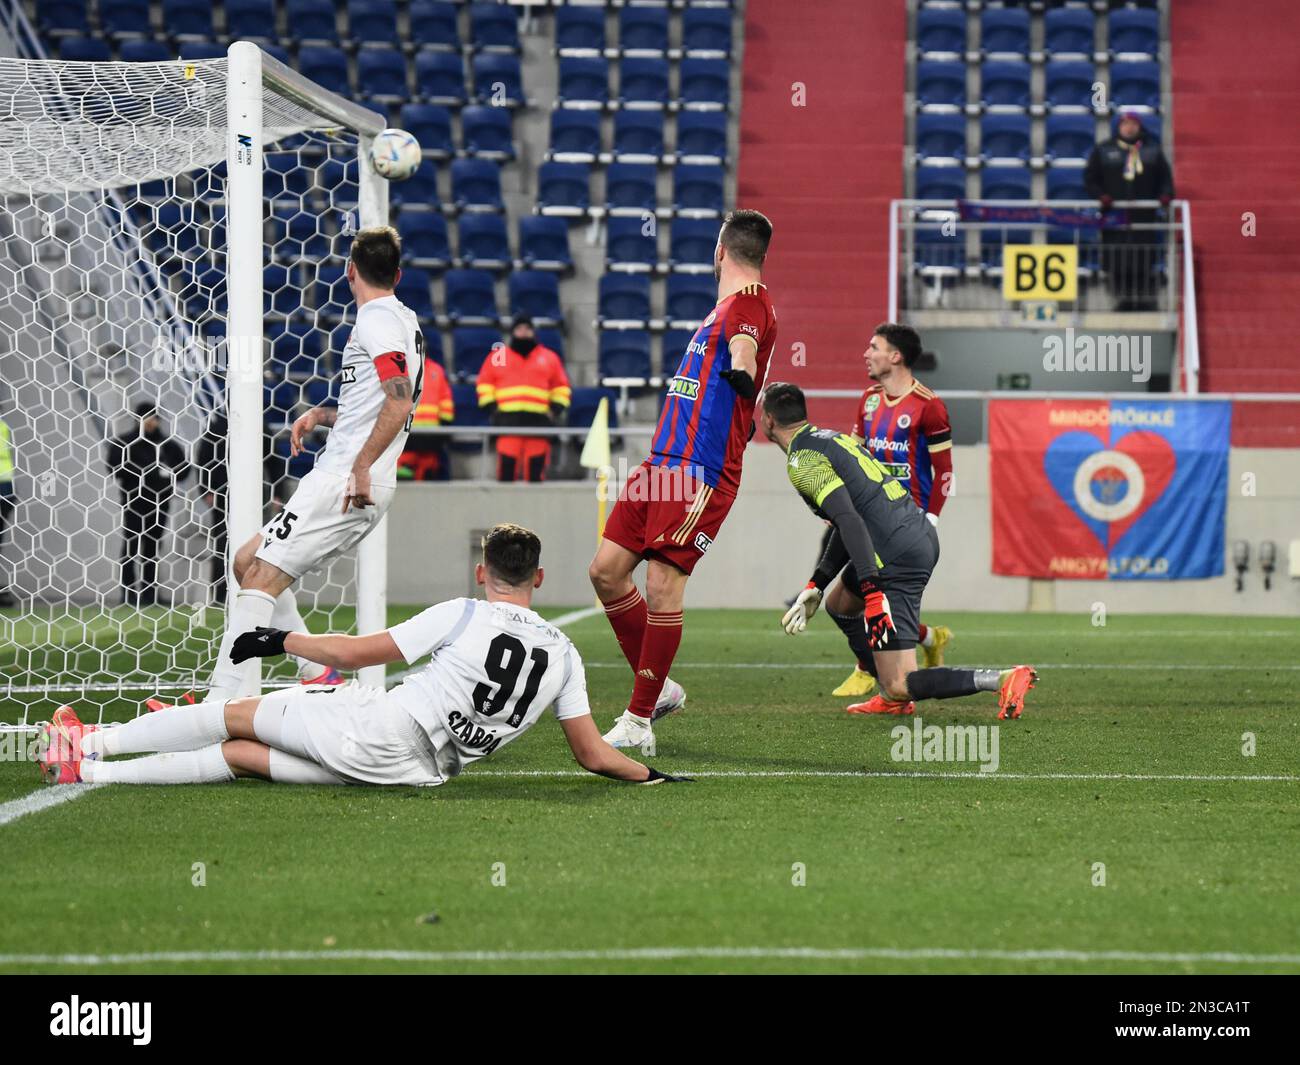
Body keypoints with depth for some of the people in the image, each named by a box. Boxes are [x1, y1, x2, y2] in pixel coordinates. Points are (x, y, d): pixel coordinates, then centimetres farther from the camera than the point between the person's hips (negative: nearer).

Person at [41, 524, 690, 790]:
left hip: (370, 731, -4)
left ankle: (92, 746, 23)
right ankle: (95, 771, 17)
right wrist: (651, 776, 23)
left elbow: (354, 652, -4)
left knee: (235, 716, 16)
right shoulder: (564, 655, 4)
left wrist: (280, 641, 10)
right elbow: (593, 756, 5)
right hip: (418, 773, 5)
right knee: (239, 755, 16)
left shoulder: (464, 616, -7)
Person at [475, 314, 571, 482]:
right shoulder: (497, 356, 15)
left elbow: (561, 387, 19)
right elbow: (484, 384, 16)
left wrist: (556, 409, 6)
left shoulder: (549, 358, 16)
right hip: (508, 421, -1)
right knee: (506, 468, -9)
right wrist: (491, 407, 3)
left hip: (539, 421, 1)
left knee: (536, 472, -3)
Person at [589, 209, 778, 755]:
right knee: (606, 569, 6)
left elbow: (745, 341, -33)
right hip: (664, 461, 10)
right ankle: (657, 687, 19)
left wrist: (741, 361, -50)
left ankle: (639, 720, -7)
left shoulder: (748, 303, -9)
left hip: (700, 471, -10)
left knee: (662, 583, -12)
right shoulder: (727, 308, 22)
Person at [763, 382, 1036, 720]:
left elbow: (850, 522, -22)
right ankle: (894, 699, 27)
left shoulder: (802, 460, -8)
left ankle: (1002, 679, -19)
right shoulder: (832, 438, 21)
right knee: (838, 603, 32)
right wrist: (815, 586, 25)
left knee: (899, 686, -8)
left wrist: (873, 592, -27)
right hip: (923, 536, 10)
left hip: (897, 558, -10)